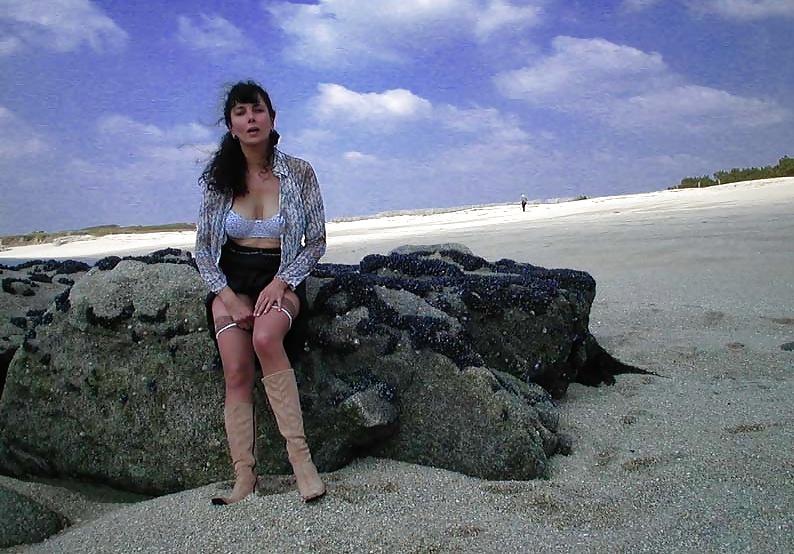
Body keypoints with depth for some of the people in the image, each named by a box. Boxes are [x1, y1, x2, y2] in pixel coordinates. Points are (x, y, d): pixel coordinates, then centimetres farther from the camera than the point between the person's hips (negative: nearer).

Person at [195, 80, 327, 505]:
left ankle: (299, 452, -29)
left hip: (282, 279, -2)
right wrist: (228, 296, -10)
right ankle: (244, 478, -14)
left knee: (266, 337, -34)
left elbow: (316, 242, 0)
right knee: (237, 374, -16)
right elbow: (203, 249, 6)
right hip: (230, 280, 2)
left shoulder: (299, 173, -2)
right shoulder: (218, 178, 3)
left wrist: (280, 283, -14)